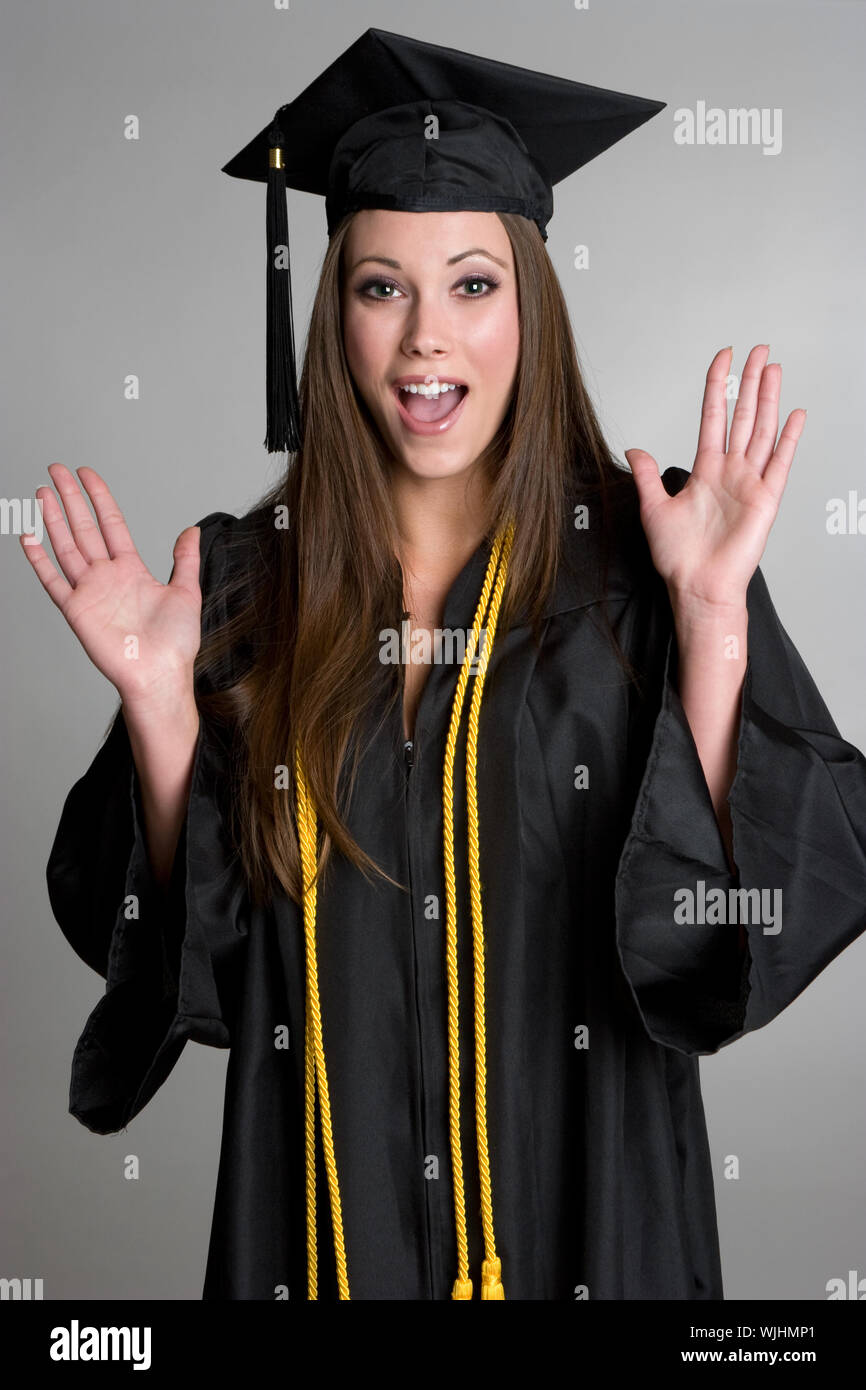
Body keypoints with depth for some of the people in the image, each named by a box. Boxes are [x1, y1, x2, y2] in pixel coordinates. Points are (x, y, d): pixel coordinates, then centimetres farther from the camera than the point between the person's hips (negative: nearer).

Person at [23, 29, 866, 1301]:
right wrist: (158, 703, -18)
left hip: (578, 1187, -1)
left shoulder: (638, 556, -9)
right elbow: (193, 938, -4)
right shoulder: (243, 577, -5)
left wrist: (713, 619, -25)